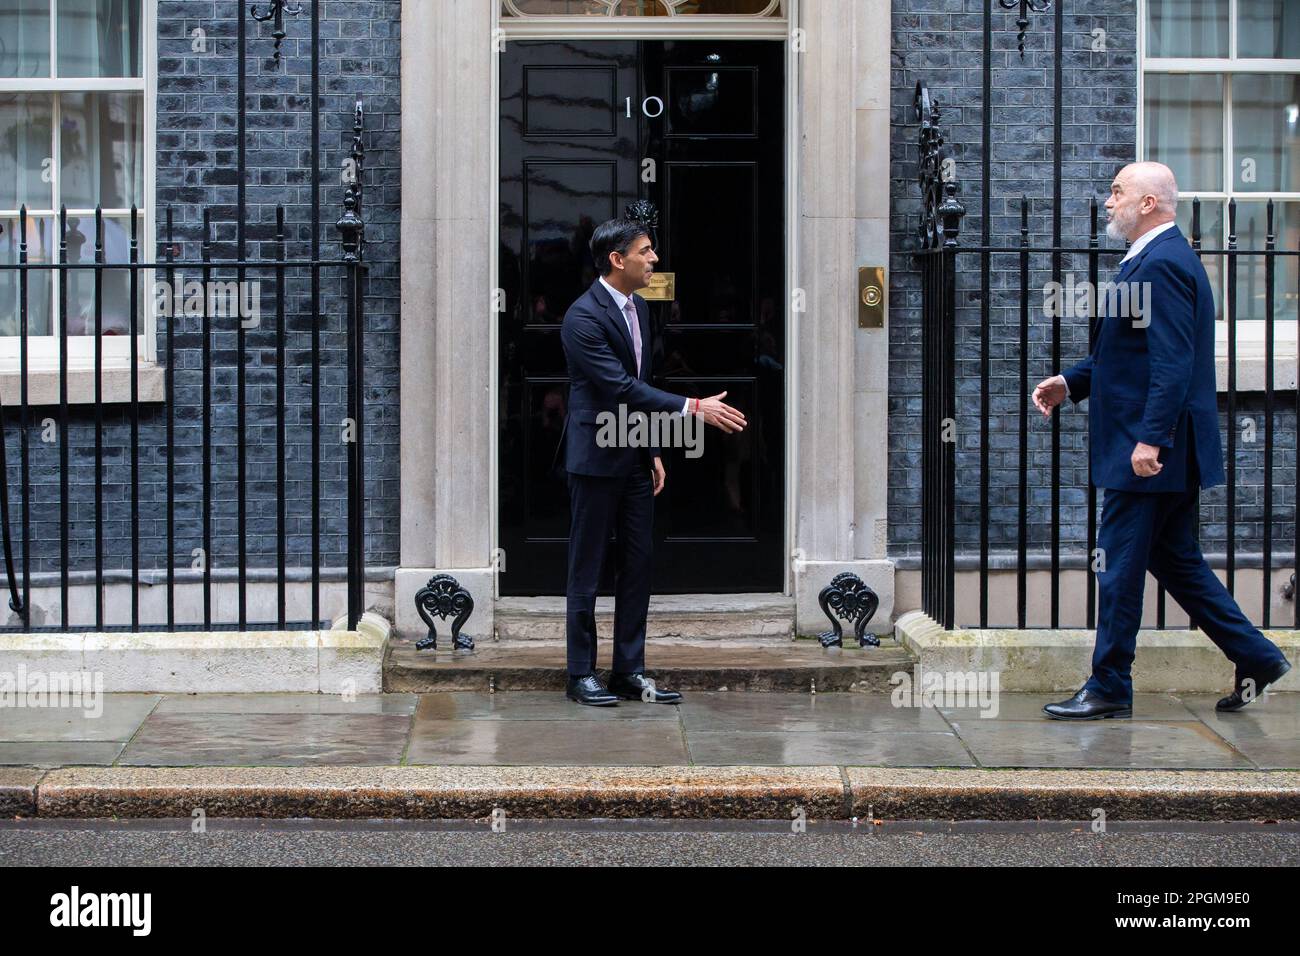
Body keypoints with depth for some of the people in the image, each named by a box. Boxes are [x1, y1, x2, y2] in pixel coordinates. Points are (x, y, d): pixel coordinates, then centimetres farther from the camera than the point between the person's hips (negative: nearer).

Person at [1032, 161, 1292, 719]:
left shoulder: (1160, 264, -17)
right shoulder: (1157, 259, 17)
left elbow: (1173, 362, -24)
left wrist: (1151, 438, -27)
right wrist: (1071, 383, 13)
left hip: (1149, 449, -11)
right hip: (1164, 449, 11)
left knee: (1119, 567, -3)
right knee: (1175, 562, 16)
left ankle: (1109, 689, 5)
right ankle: (1257, 659, 19)